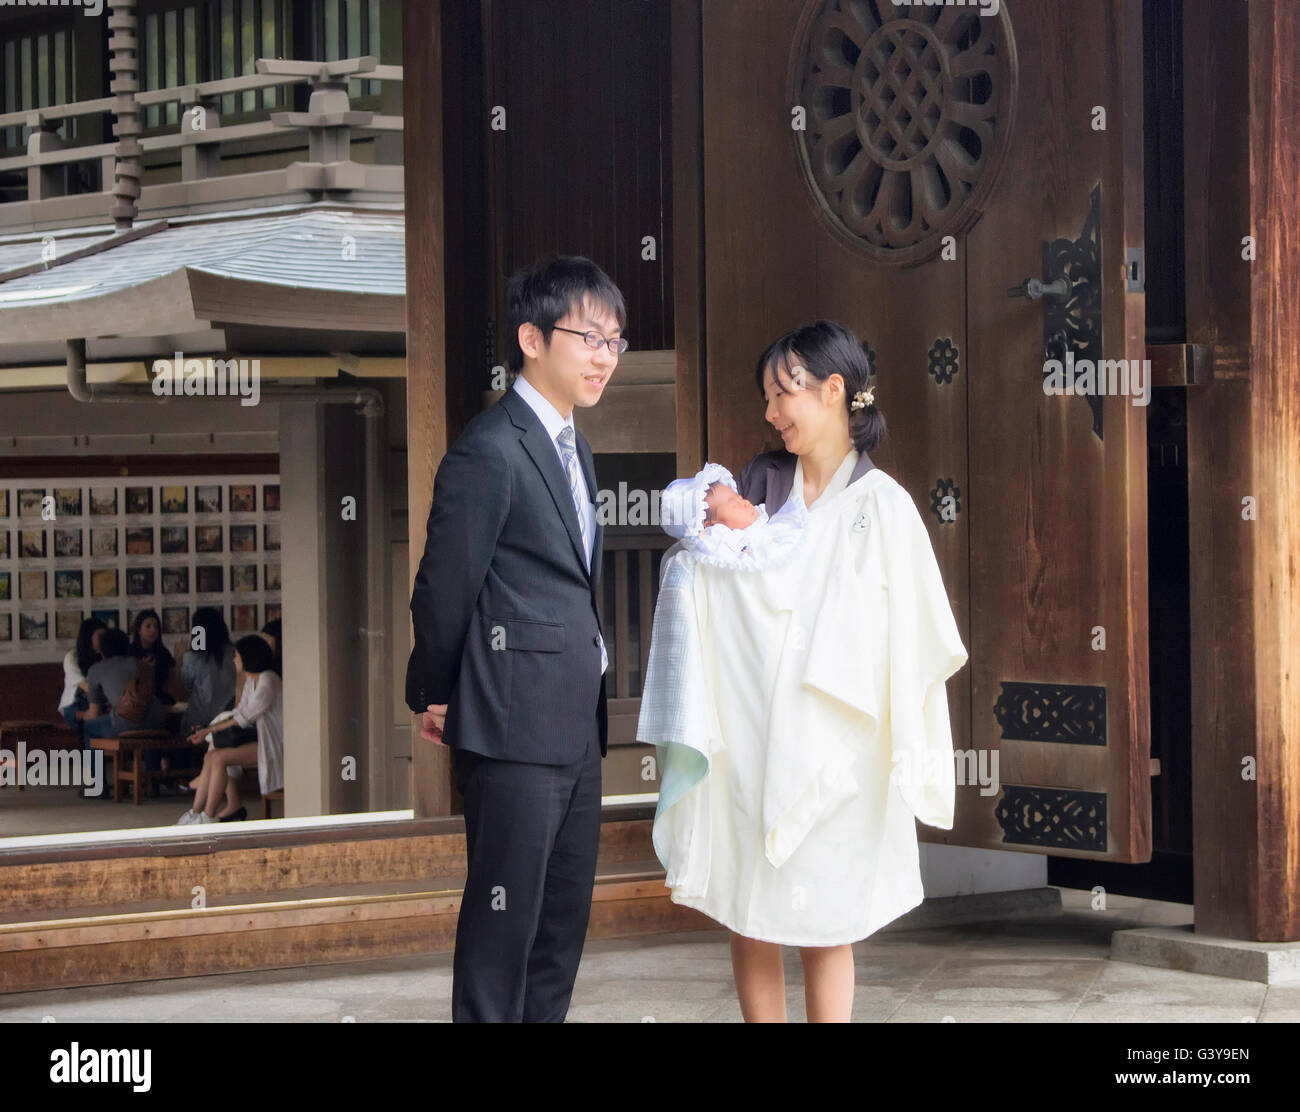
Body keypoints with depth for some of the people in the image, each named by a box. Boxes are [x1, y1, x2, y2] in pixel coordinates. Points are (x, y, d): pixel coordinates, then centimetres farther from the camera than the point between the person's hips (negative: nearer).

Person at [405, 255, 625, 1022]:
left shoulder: (571, 447, 15)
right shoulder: (491, 452, -14)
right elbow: (444, 587, -10)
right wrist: (437, 697, 1)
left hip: (576, 723, 9)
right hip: (516, 727, -9)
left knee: (565, 917, 13)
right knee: (504, 920, -4)